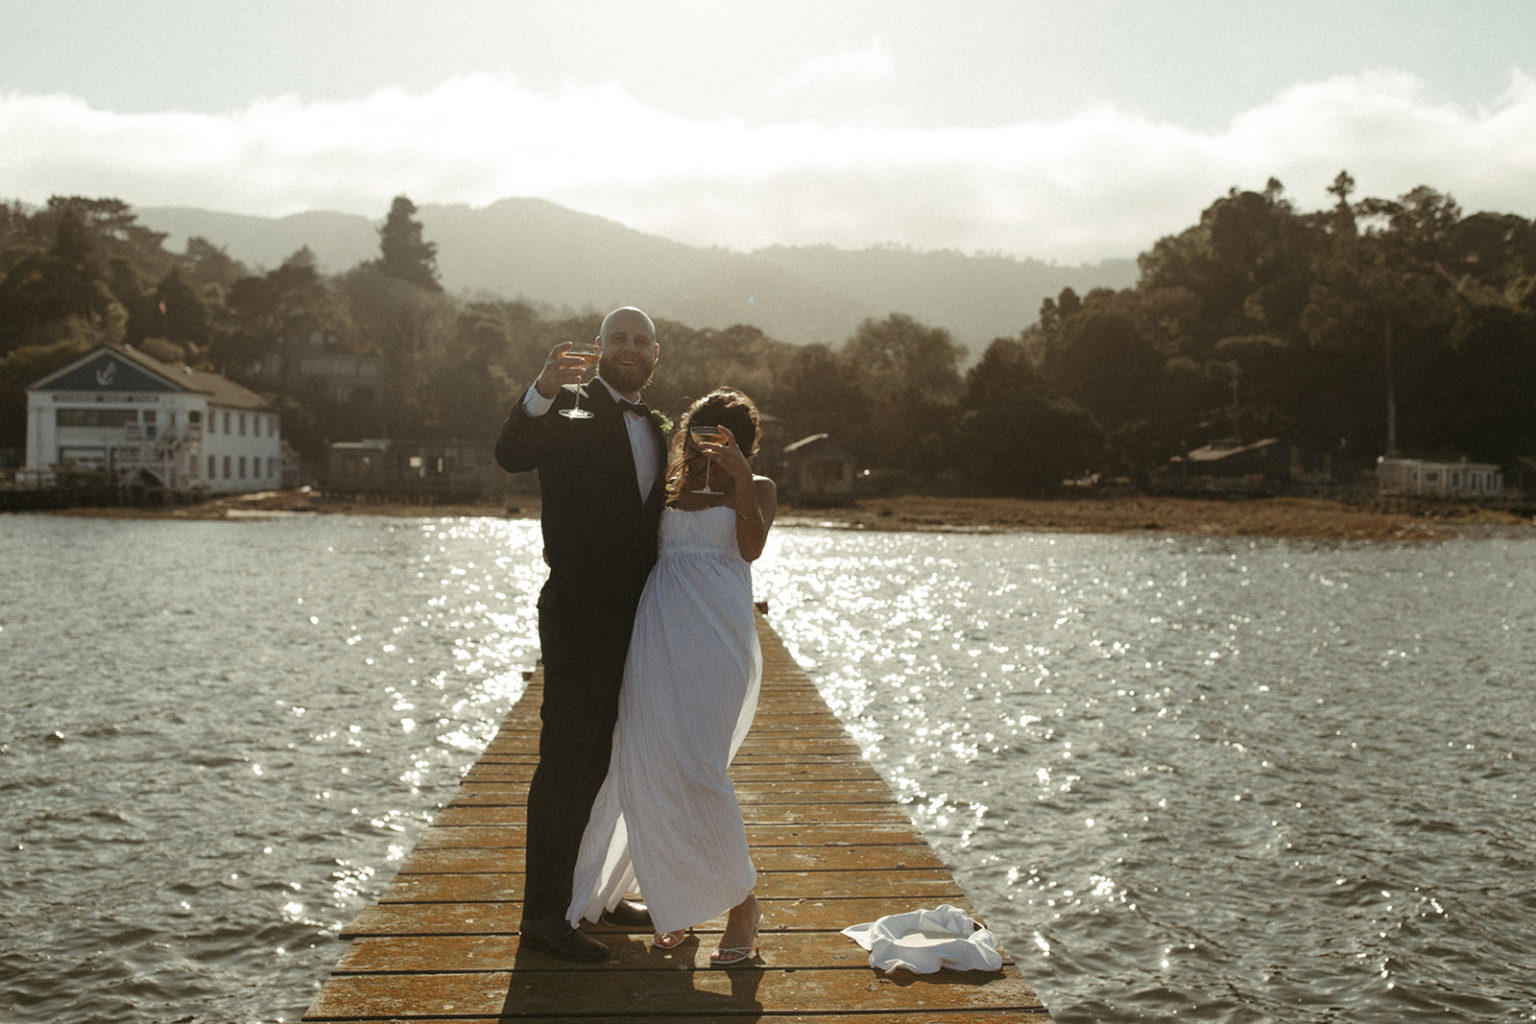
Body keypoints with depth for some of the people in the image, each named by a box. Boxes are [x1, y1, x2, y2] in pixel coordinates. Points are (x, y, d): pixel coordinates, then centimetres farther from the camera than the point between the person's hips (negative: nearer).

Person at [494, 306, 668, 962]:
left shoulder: (653, 427, 17)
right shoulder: (570, 407, -5)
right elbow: (511, 455, -25)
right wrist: (542, 392, -39)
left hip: (632, 621, 8)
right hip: (578, 617, -7)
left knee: (604, 759, 16)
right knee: (567, 756, -6)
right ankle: (542, 913, 0)